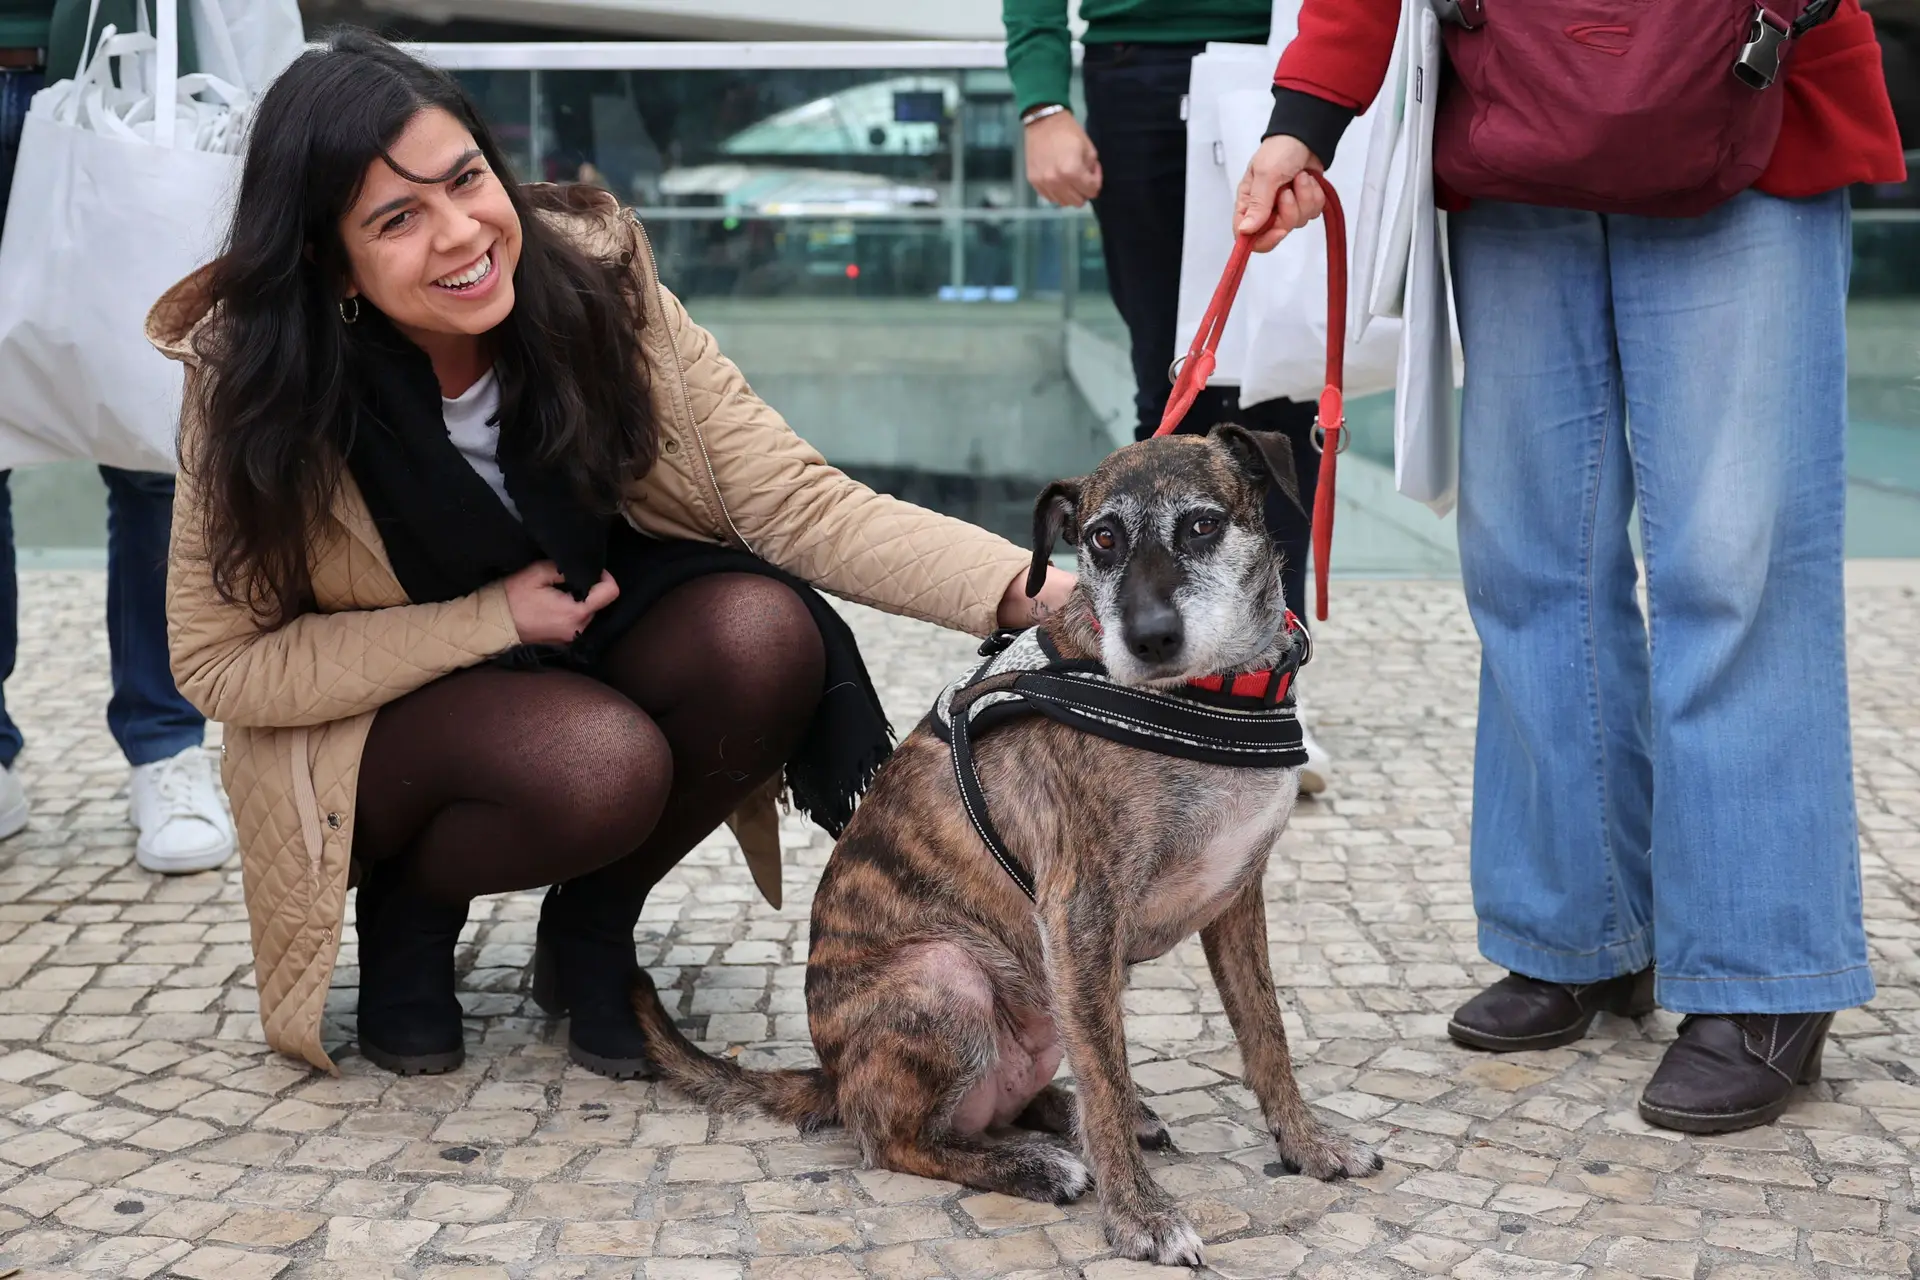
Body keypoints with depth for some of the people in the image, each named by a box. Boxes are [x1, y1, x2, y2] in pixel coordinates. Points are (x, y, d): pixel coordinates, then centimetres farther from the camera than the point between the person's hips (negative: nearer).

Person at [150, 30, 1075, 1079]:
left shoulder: (598, 283, -18)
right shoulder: (252, 386, -21)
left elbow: (794, 501, -19)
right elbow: (220, 661, -14)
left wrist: (1028, 588, -34)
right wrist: (494, 617, -22)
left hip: (588, 654, 3)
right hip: (374, 715, -3)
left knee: (762, 632, -29)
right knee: (602, 764, -34)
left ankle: (590, 932, -3)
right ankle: (409, 912, 0)